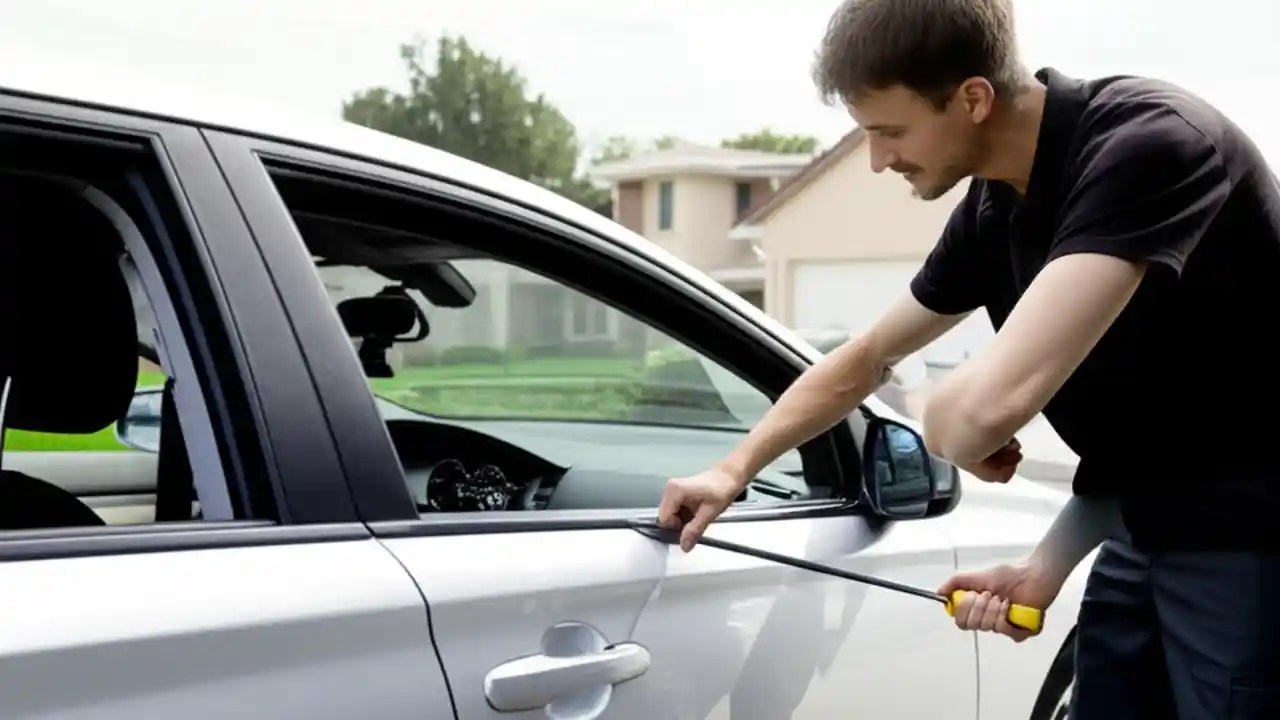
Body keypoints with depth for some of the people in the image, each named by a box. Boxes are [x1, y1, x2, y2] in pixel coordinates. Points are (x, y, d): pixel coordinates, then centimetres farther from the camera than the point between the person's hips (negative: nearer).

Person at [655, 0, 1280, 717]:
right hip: (1142, 529, 7)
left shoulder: (1147, 141, -25)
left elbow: (989, 402, -35)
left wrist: (944, 424, -13)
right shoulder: (991, 208, 2)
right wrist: (734, 470, 14)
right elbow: (865, 360, 16)